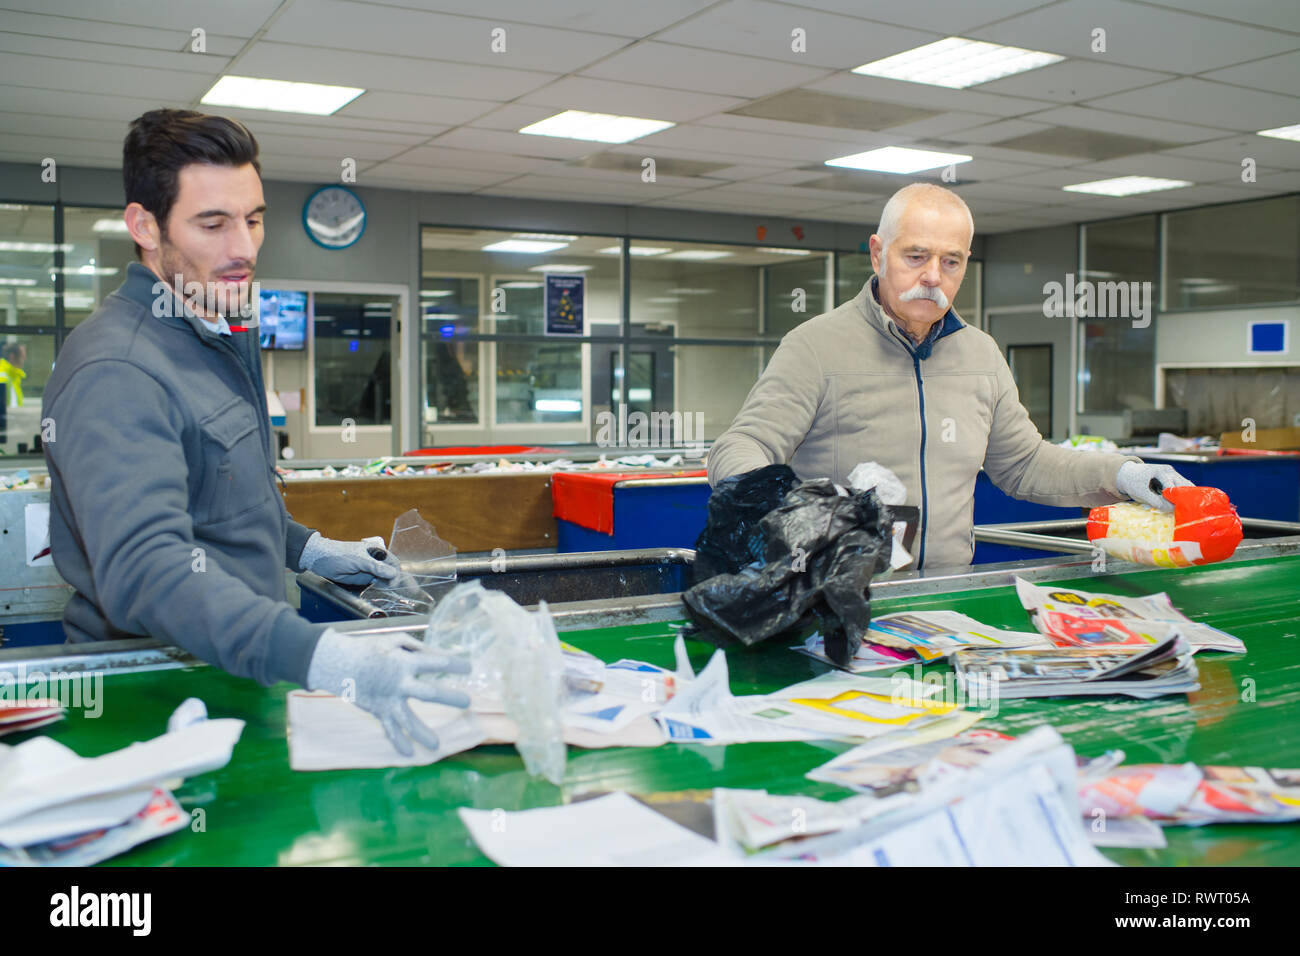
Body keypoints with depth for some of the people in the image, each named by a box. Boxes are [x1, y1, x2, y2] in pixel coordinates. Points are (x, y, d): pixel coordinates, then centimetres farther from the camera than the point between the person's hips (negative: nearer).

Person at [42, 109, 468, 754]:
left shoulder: (220, 337, 11)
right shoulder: (115, 372, -23)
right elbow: (144, 568, -37)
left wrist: (306, 549, 18)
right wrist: (320, 658, -48)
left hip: (234, 668, 8)